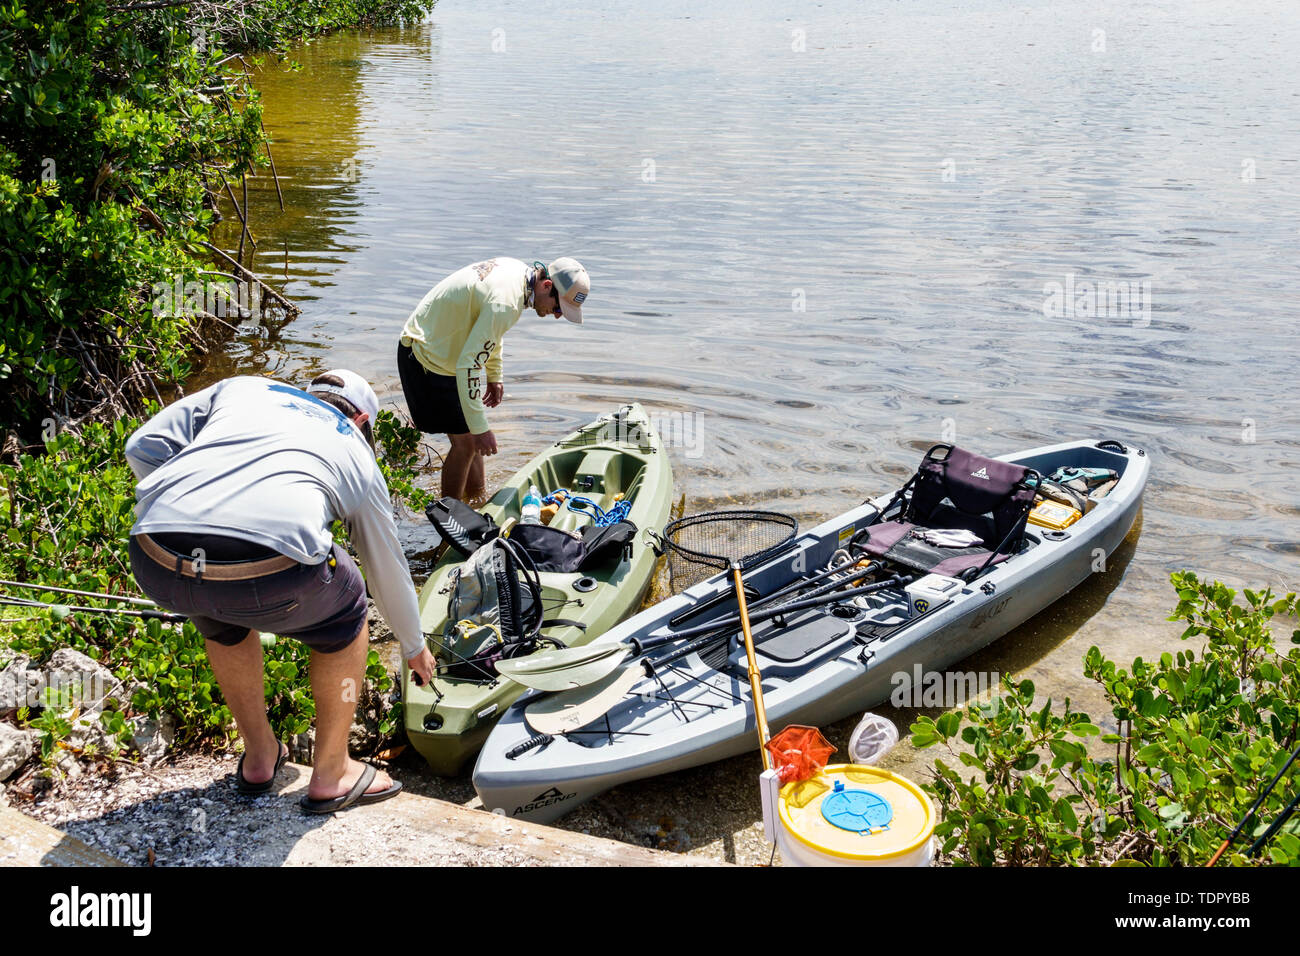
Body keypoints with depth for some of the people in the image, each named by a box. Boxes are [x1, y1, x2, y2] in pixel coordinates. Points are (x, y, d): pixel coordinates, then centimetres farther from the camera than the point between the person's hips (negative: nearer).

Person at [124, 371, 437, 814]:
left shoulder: (241, 388, 32)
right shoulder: (357, 455, 29)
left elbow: (143, 448, 20)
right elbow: (388, 568, 40)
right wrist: (415, 648, 57)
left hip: (155, 566, 3)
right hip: (270, 577, -3)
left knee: (225, 619, 38)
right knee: (342, 616, 30)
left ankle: (259, 757, 49)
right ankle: (332, 774, 38)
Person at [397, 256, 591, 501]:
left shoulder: (517, 271, -2)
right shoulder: (505, 303, -32)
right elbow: (469, 365, -34)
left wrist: (495, 375, 20)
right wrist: (480, 428, -31)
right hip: (426, 360, -10)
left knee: (472, 436, 16)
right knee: (466, 443, -6)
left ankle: (478, 500, 29)